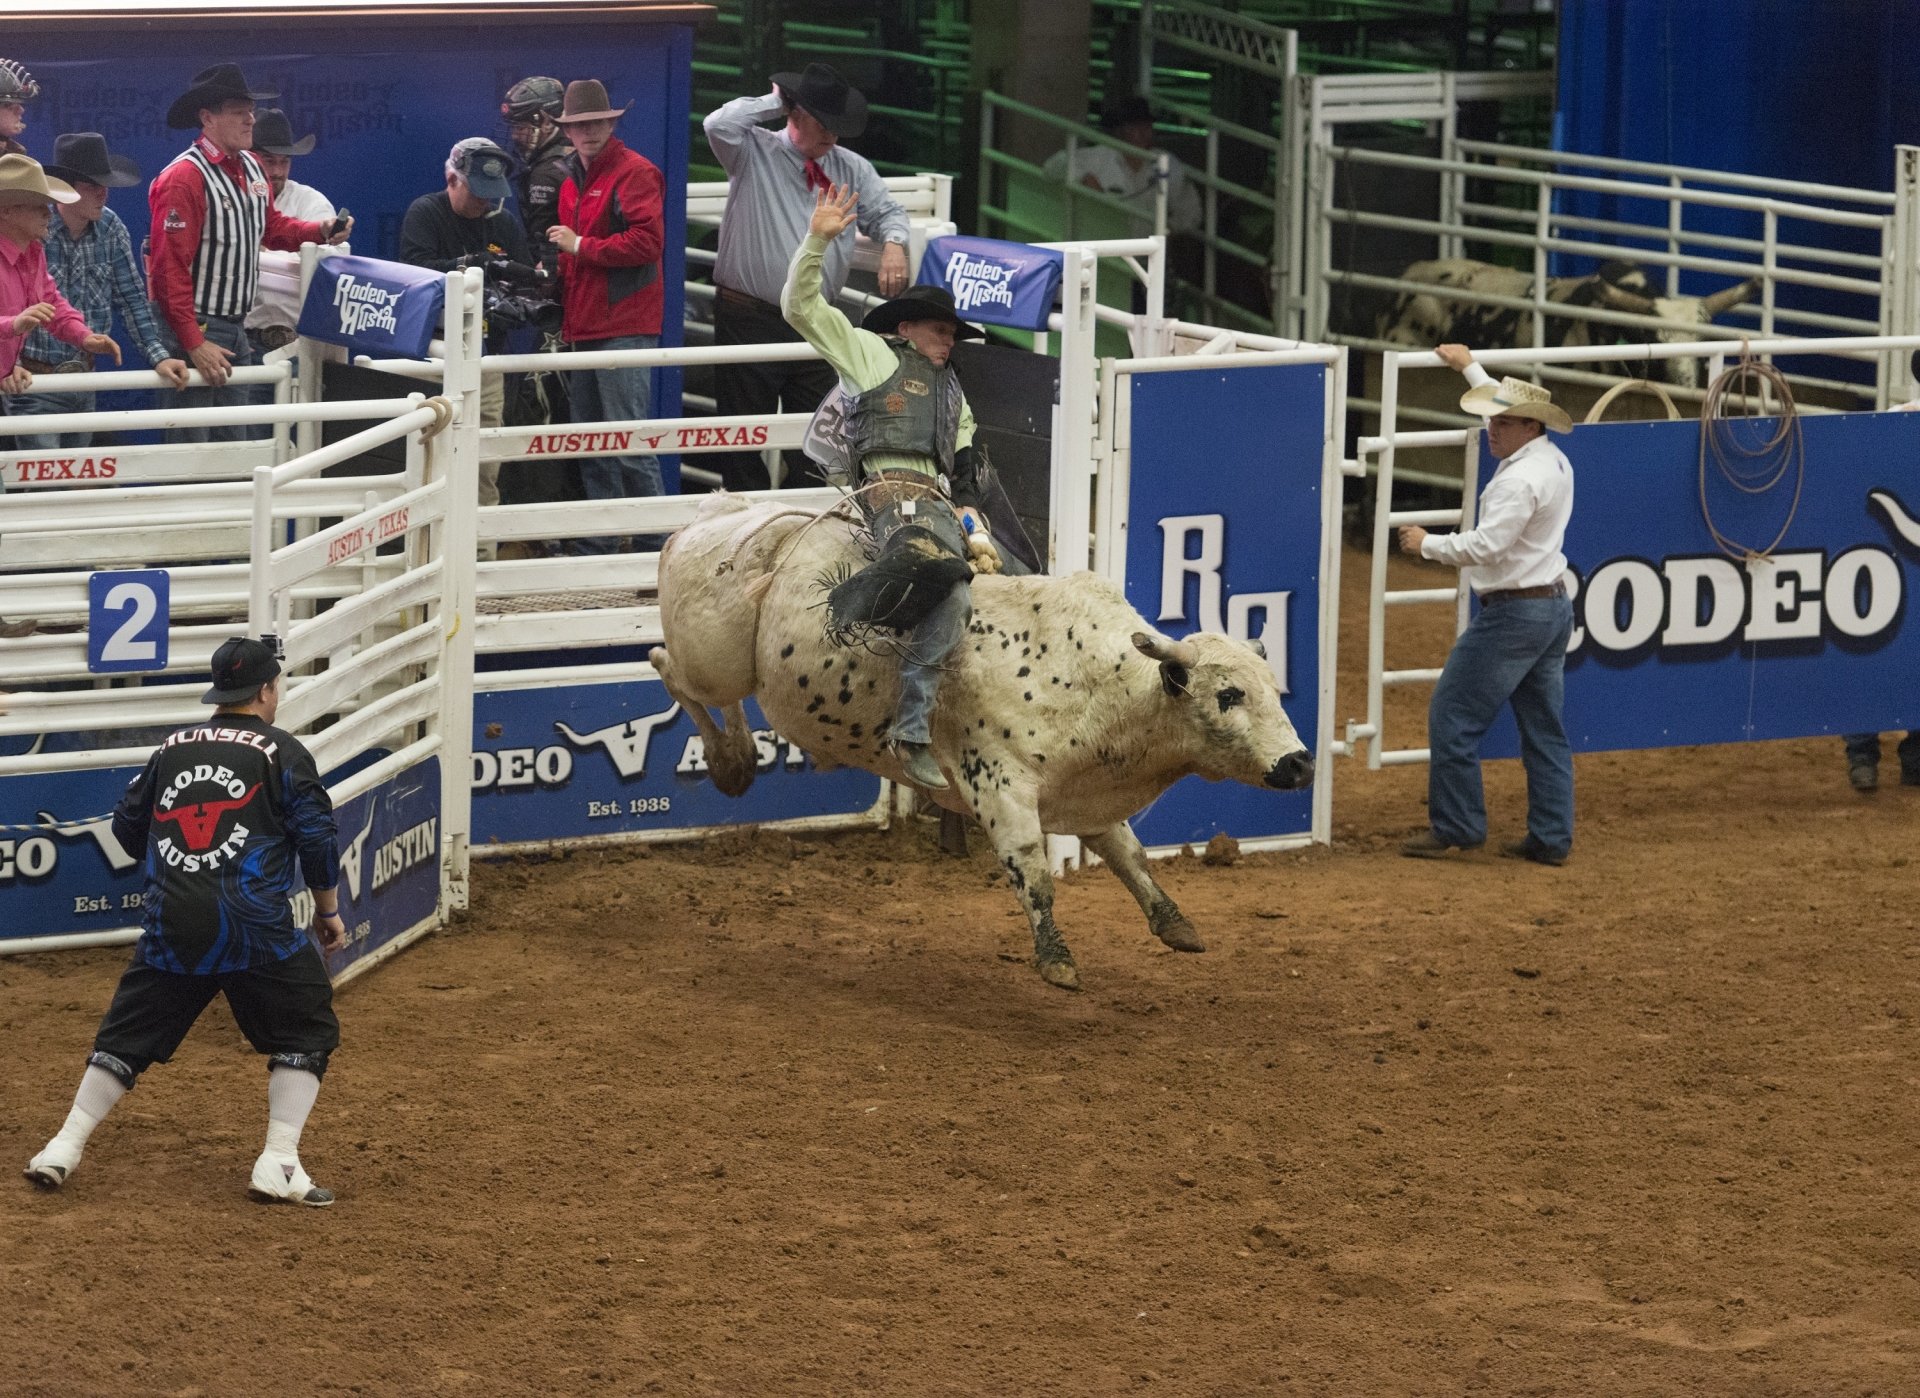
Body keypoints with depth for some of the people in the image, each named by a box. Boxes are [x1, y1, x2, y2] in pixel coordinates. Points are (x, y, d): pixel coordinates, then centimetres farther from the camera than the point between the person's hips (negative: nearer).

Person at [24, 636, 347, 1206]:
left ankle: (64, 1148, 11)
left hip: (170, 925, 4)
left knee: (127, 1032, 16)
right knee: (306, 1032, 8)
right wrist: (328, 909, 11)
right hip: (255, 929, -4)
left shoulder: (172, 748, 15)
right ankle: (279, 1164, -3)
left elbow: (128, 826, 21)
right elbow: (317, 836, -2)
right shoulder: (281, 751, 1)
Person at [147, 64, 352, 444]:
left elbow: (271, 227, 25)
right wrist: (194, 344, -23)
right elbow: (170, 269, -20)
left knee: (233, 449, 12)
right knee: (191, 447, -6)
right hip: (194, 330, -9)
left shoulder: (251, 168, 10)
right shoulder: (185, 177, -18)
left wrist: (321, 232, 5)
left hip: (235, 332, 9)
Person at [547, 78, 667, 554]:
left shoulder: (634, 172, -7)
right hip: (586, 328, 9)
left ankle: (656, 543, -7)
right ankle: (600, 544, 19)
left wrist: (580, 246, -13)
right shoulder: (573, 182, 19)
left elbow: (647, 242, -18)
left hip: (624, 329, -9)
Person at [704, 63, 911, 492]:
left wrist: (893, 243, -11)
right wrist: (774, 102, -11)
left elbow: (885, 211, 12)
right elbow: (719, 125, -22)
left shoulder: (852, 169, 10)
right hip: (749, 321, -4)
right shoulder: (754, 154, -4)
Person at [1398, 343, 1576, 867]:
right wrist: (1471, 368, 37)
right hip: (1554, 606, 10)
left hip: (1513, 612, -10)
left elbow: (1485, 546, -26)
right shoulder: (1555, 462, 10)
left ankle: (1455, 828, 0)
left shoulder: (1520, 479, -20)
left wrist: (1427, 543, -13)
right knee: (1544, 726, 10)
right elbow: (1508, 407, 30)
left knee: (1452, 717, -2)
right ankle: (1551, 838, 11)